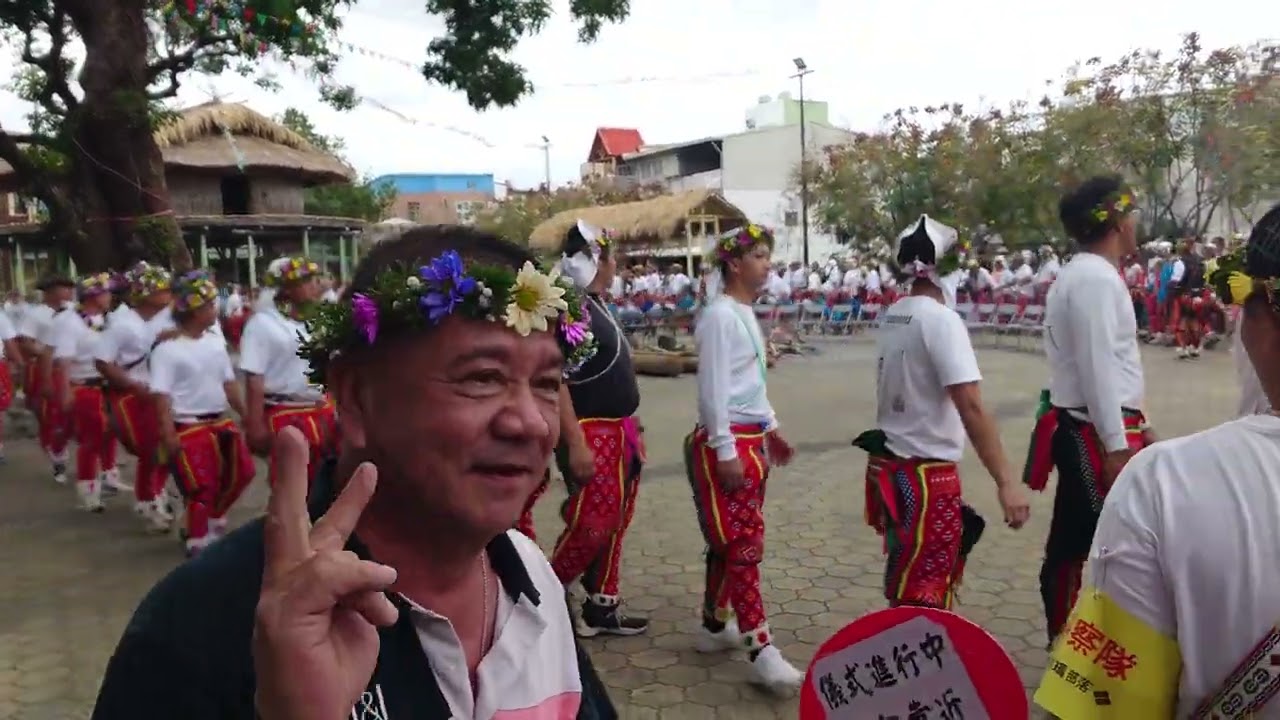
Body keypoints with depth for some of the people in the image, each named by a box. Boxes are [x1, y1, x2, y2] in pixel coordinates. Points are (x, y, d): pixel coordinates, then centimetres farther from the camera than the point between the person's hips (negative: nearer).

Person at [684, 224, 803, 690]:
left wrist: (770, 429, 23)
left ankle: (715, 626, 28)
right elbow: (713, 388, -19)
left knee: (730, 542, 16)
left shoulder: (745, 314, 13)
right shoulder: (720, 315, -15)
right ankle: (760, 649, -2)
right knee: (744, 545, -6)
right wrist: (726, 451, -20)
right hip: (726, 443, -9)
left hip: (751, 440, 9)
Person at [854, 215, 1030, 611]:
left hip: (890, 466, 8)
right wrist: (1005, 481, -25)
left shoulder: (892, 316, 8)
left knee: (907, 587, 21)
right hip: (927, 475, -8)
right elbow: (971, 407, -23)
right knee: (923, 598, 1)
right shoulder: (941, 318, -16)